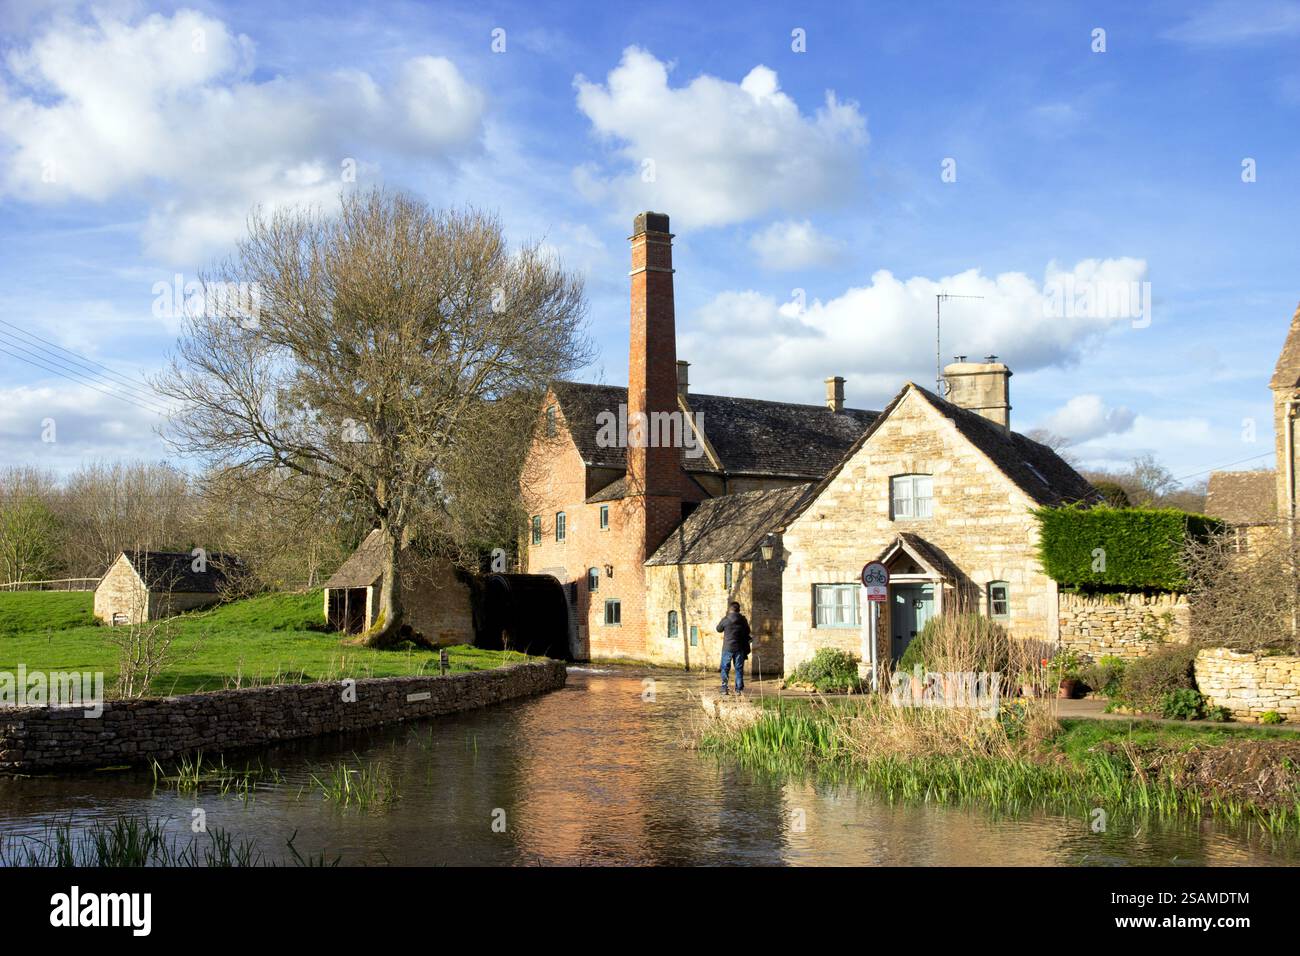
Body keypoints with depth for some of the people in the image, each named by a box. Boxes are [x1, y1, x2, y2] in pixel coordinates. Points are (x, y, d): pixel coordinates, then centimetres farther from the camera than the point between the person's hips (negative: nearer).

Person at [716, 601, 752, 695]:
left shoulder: (725, 620, -10)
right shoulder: (743, 620, -4)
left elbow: (719, 629, 8)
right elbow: (747, 631, 8)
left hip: (727, 648, -2)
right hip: (740, 648, 2)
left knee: (725, 668, 8)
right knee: (739, 669, 10)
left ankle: (724, 688, 3)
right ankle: (739, 689, 9)